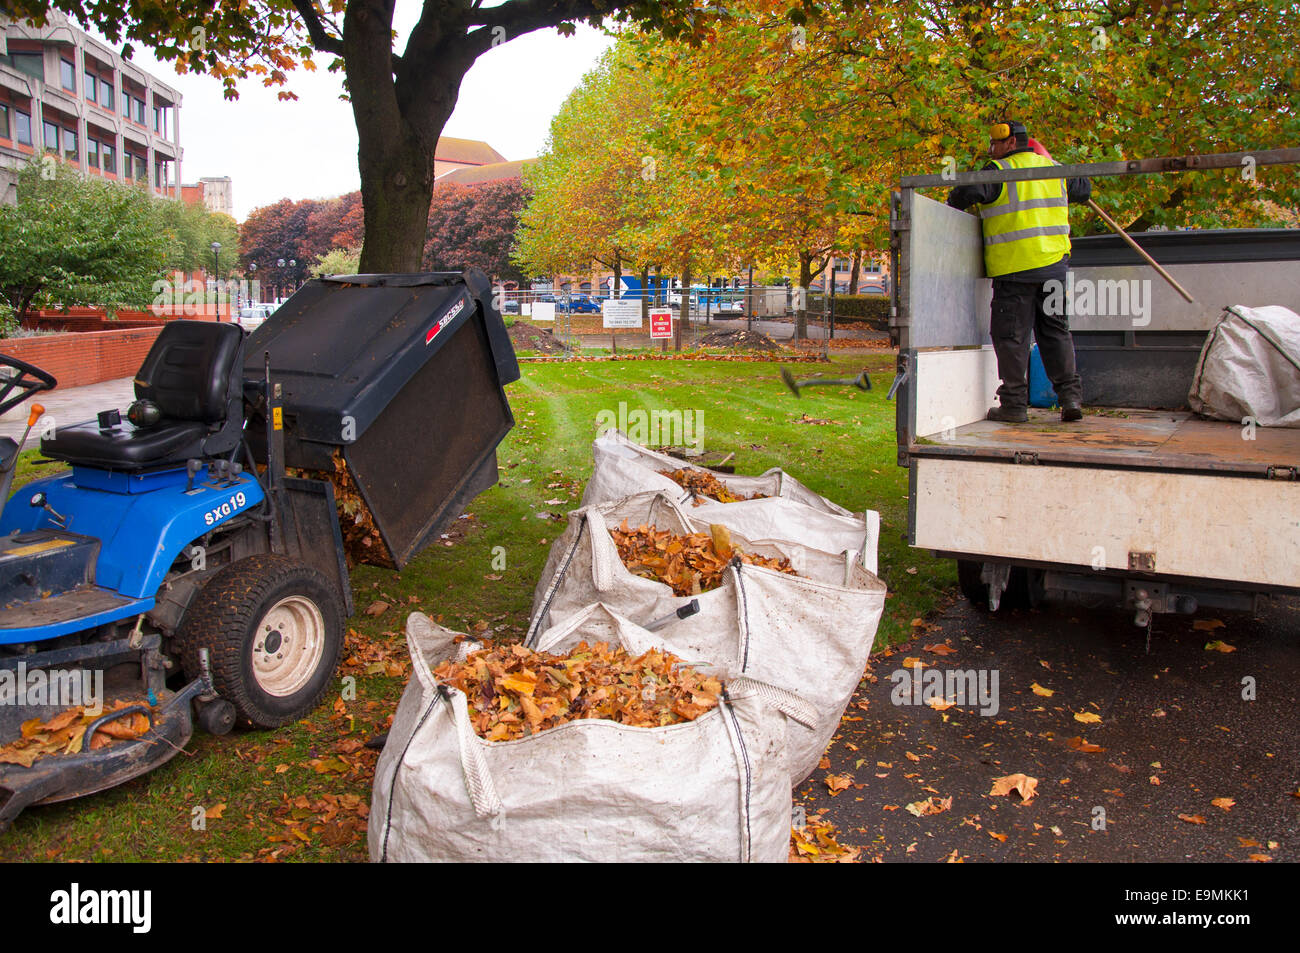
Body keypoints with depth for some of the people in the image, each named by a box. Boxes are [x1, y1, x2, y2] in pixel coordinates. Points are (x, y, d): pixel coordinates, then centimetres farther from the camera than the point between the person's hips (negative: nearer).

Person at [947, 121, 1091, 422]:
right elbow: (1084, 189, 29)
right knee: (1056, 330, 13)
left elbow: (968, 192, -21)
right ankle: (1070, 395, 10)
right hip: (1054, 264, 6)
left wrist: (951, 205, -1)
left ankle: (1015, 403, 2)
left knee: (1011, 335, 1)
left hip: (1014, 267, -6)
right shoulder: (1054, 170, 14)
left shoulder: (1000, 172, -7)